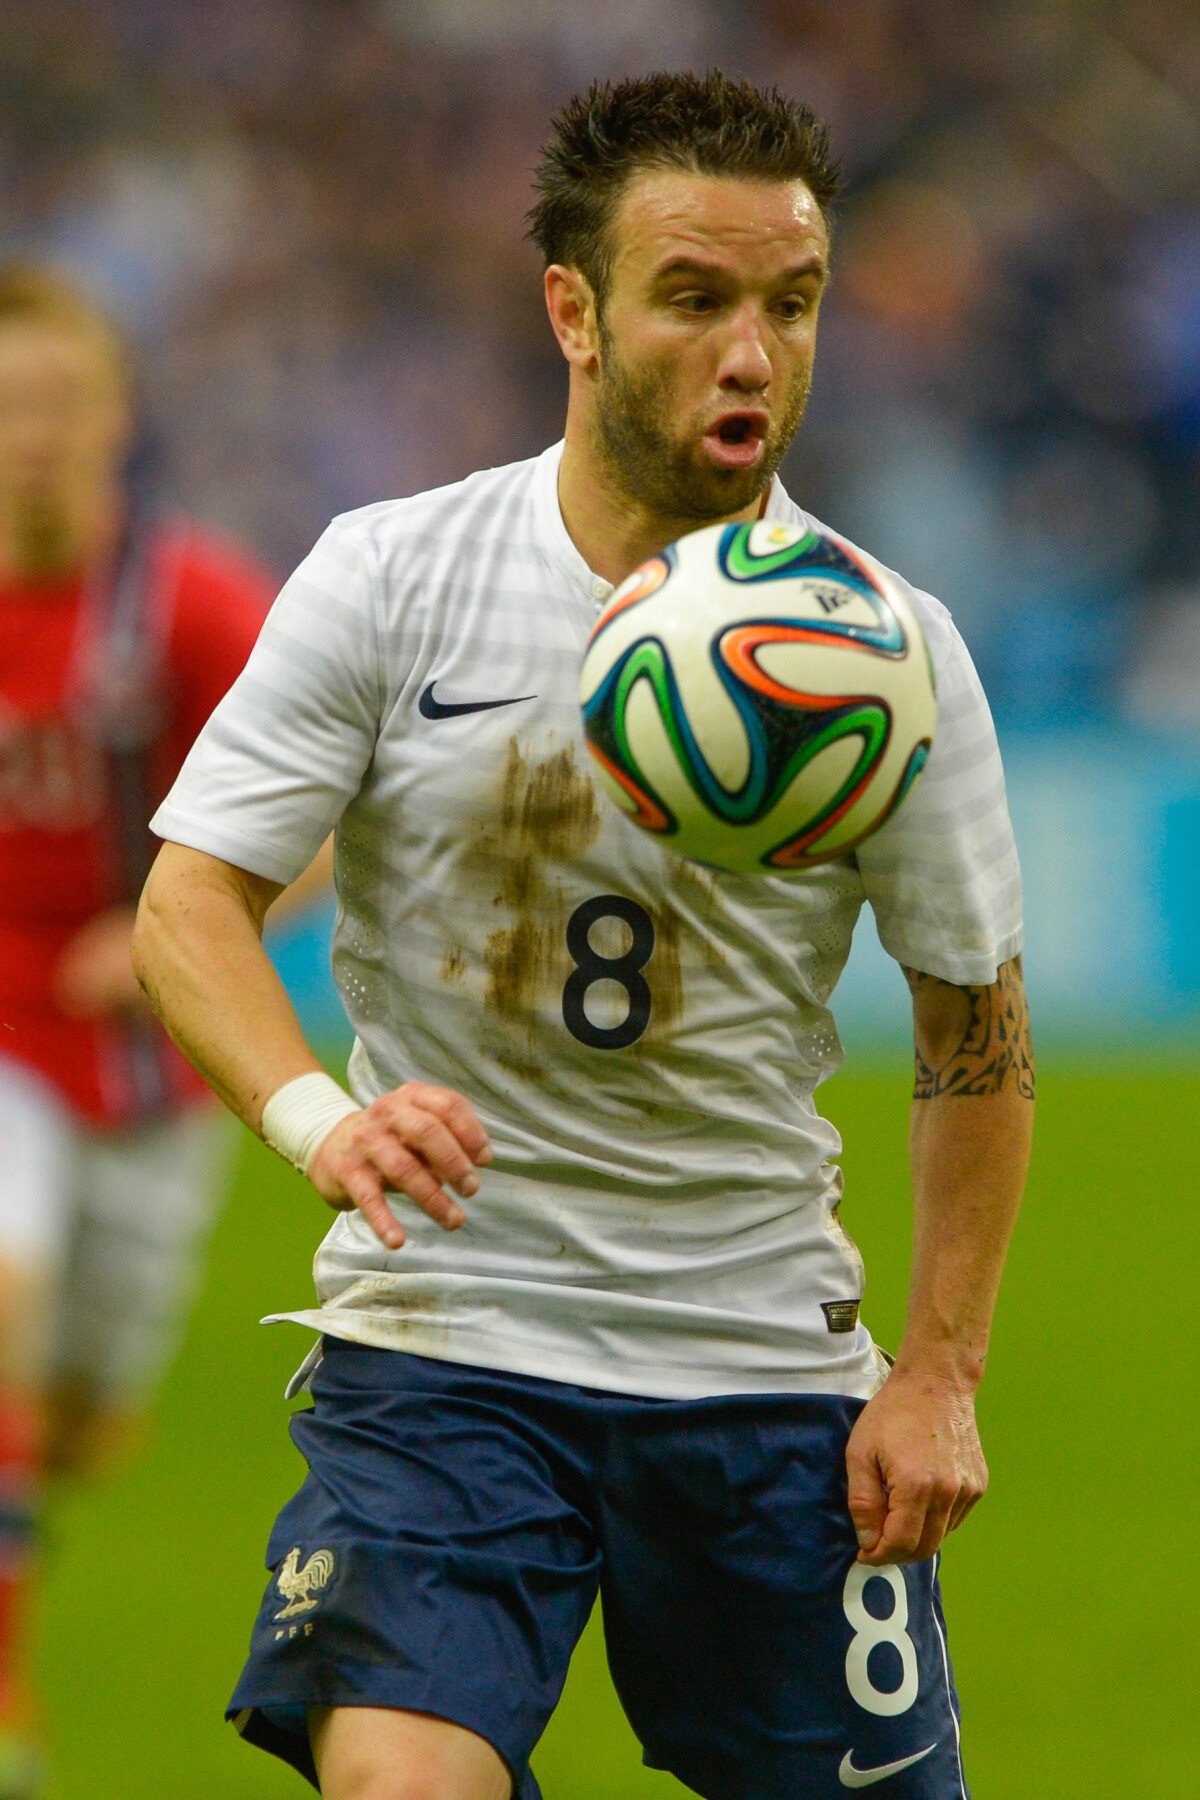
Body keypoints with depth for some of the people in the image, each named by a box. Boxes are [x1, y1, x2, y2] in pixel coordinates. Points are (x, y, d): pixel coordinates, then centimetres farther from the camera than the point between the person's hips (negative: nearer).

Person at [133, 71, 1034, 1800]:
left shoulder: (892, 650, -1)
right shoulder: (387, 582, -5)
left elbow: (974, 1026, 8)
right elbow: (188, 899, -6)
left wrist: (942, 1368, 0)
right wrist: (318, 1115, -26)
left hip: (770, 1362, 2)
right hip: (446, 1333, -2)